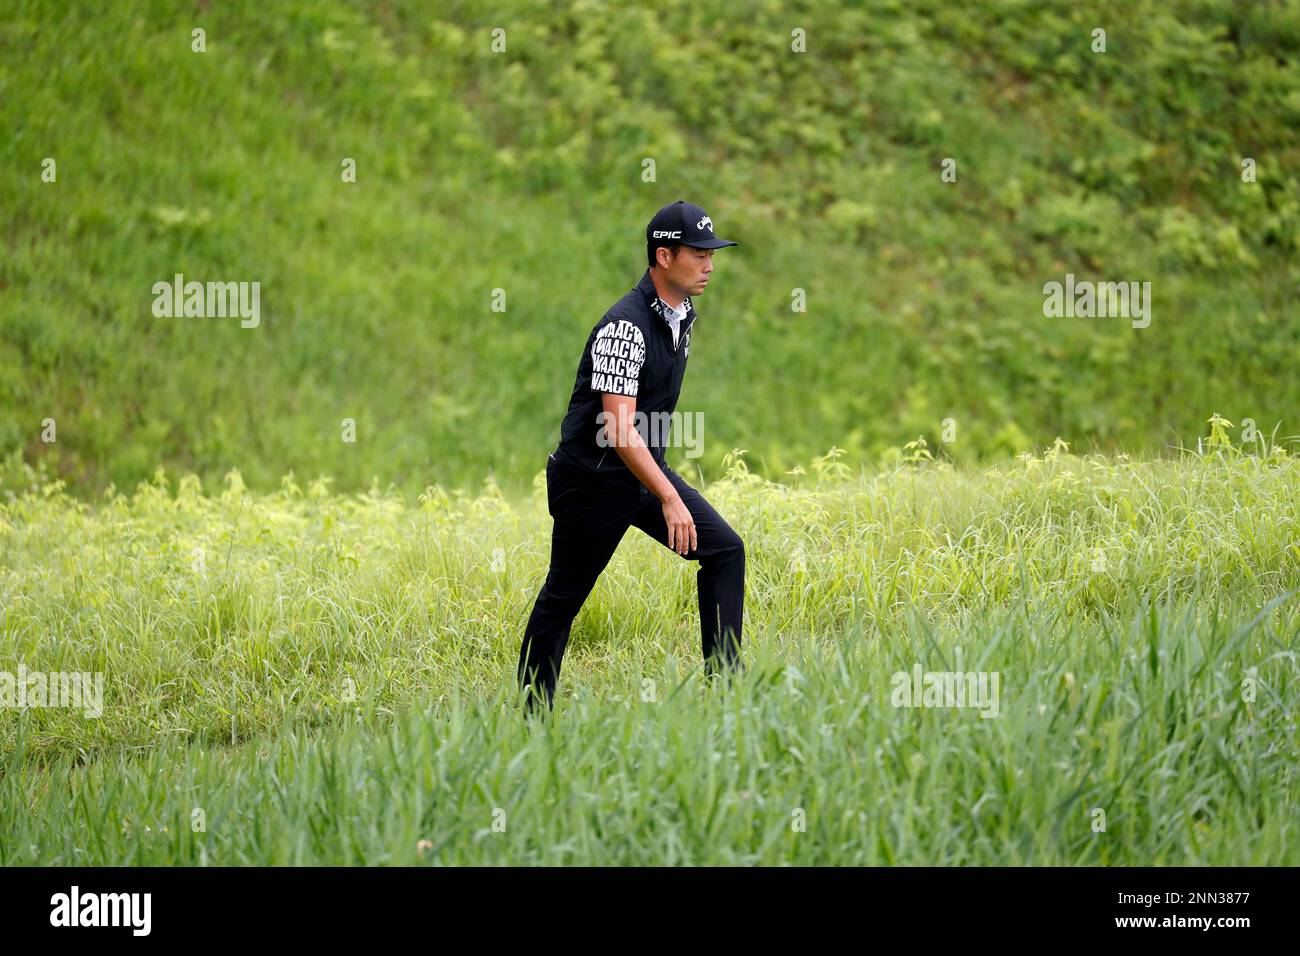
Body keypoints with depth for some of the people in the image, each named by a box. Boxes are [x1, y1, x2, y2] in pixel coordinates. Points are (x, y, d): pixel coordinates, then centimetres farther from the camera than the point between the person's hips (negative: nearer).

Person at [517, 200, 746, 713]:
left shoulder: (682, 315, 6)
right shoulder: (625, 327, -23)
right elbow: (619, 428, -30)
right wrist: (669, 498, -35)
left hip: (647, 470, 8)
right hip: (593, 479, -8)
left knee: (725, 550, -3)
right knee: (562, 598, 1)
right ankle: (532, 716, 12)